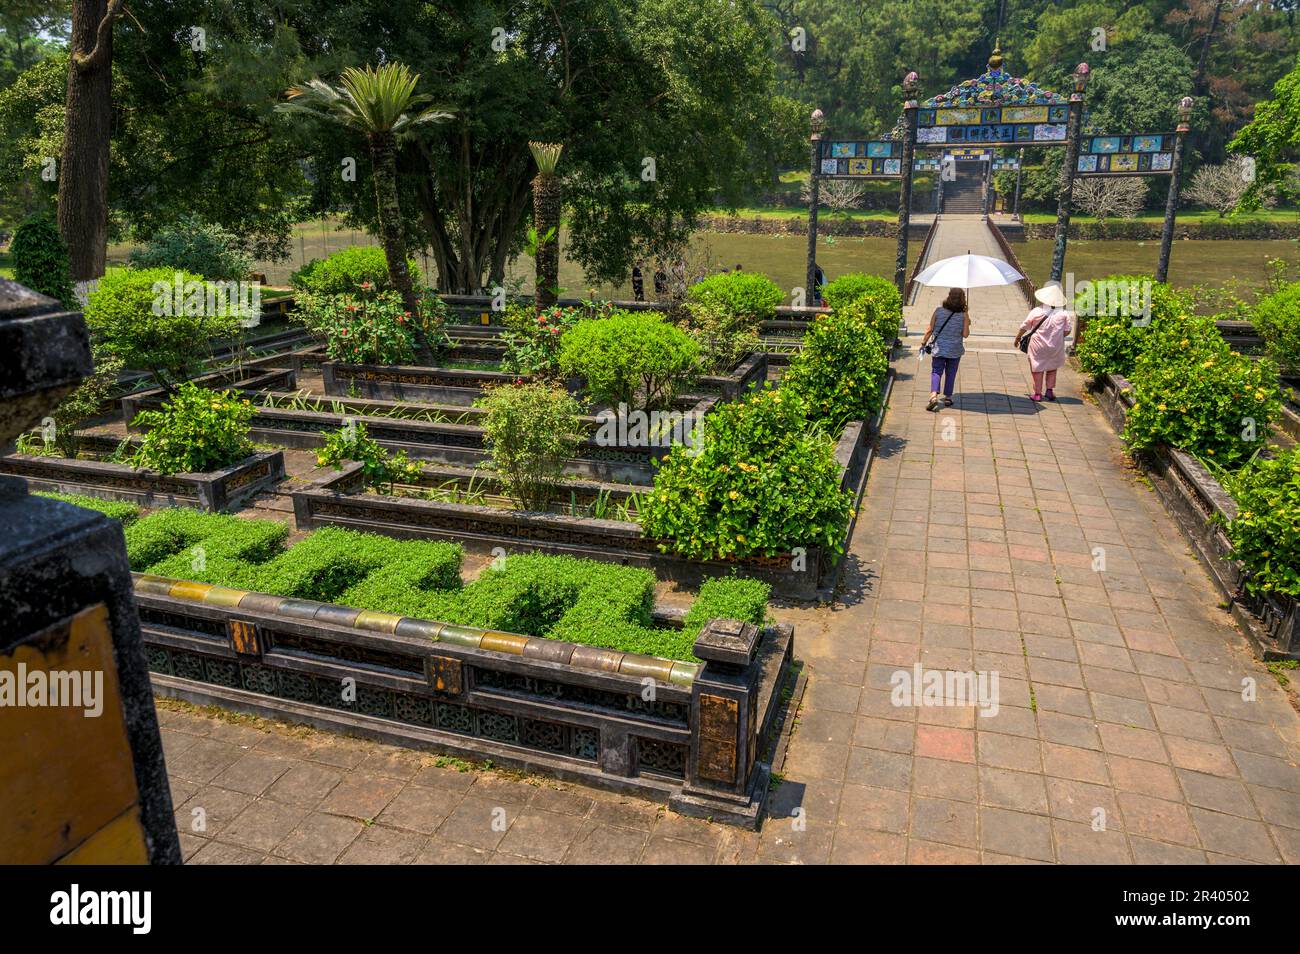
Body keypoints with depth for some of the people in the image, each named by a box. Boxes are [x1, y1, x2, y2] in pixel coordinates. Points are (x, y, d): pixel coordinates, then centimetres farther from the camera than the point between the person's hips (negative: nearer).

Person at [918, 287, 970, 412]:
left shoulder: (939, 311, -7)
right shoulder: (964, 315, -9)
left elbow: (930, 330, -5)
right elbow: (965, 334, -8)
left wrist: (923, 343, 5)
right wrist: (967, 324, 9)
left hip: (938, 348, 0)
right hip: (955, 350, 0)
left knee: (936, 372, 3)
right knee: (950, 373, 15)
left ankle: (934, 395, -18)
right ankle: (948, 397, 22)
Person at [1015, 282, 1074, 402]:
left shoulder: (1036, 312, -11)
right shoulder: (1064, 314, -8)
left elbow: (1024, 327, -2)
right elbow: (1067, 331, -4)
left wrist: (1018, 338, 15)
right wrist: (1057, 337, 15)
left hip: (1038, 347, -2)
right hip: (1055, 347, 2)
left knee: (1037, 369, 9)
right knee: (1052, 368, 21)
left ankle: (1038, 393, 9)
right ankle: (1050, 390, 18)